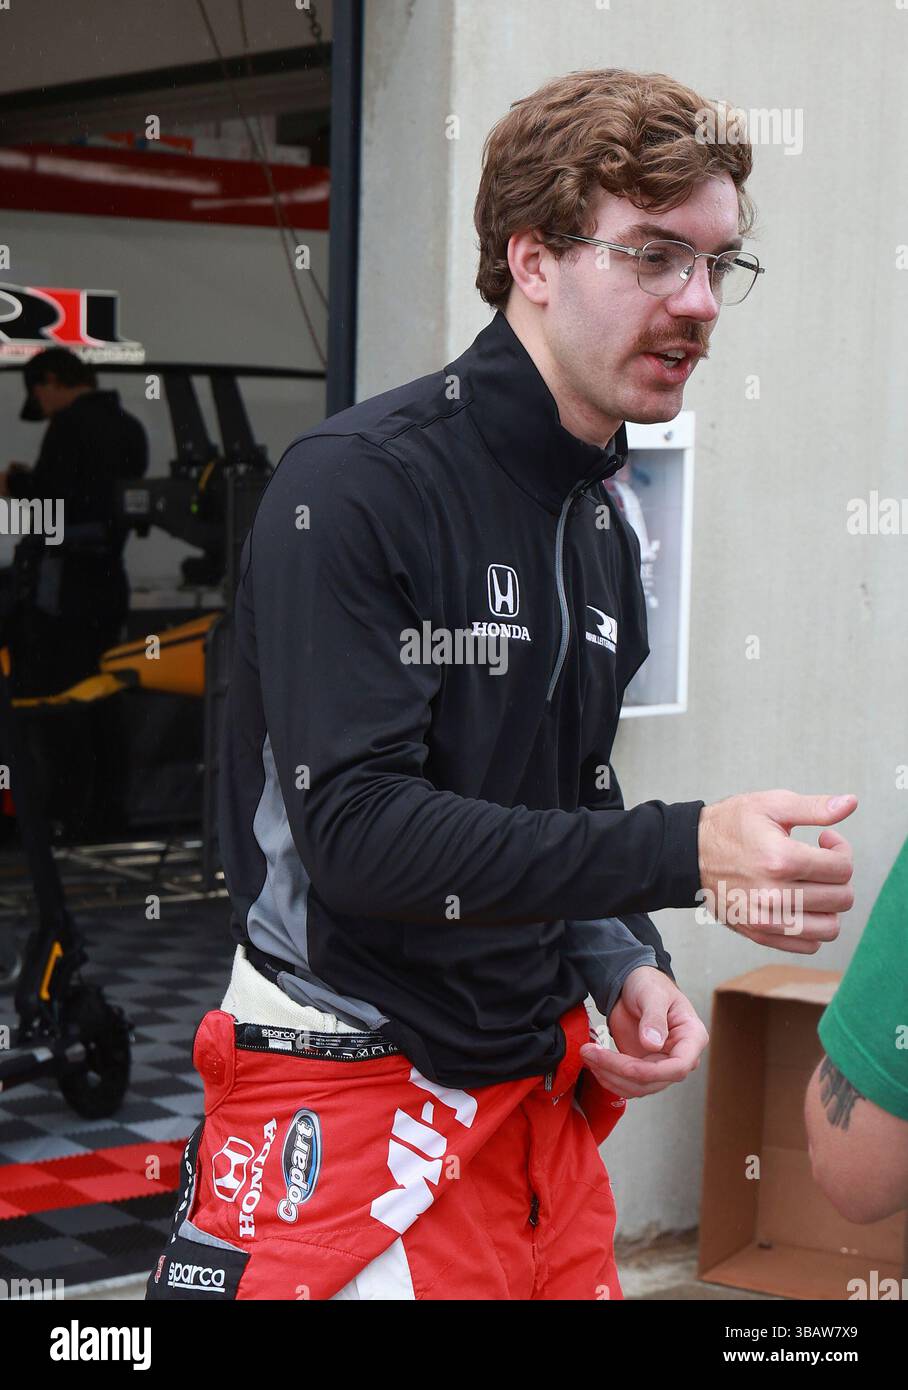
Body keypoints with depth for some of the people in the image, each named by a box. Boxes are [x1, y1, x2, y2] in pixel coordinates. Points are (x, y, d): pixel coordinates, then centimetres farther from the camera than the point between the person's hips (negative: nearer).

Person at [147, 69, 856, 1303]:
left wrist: (625, 964, 0)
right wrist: (681, 853, -29)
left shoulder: (603, 530, 10)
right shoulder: (357, 485, -17)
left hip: (539, 1078, 8)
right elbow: (355, 827, -24)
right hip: (355, 1088, -7)